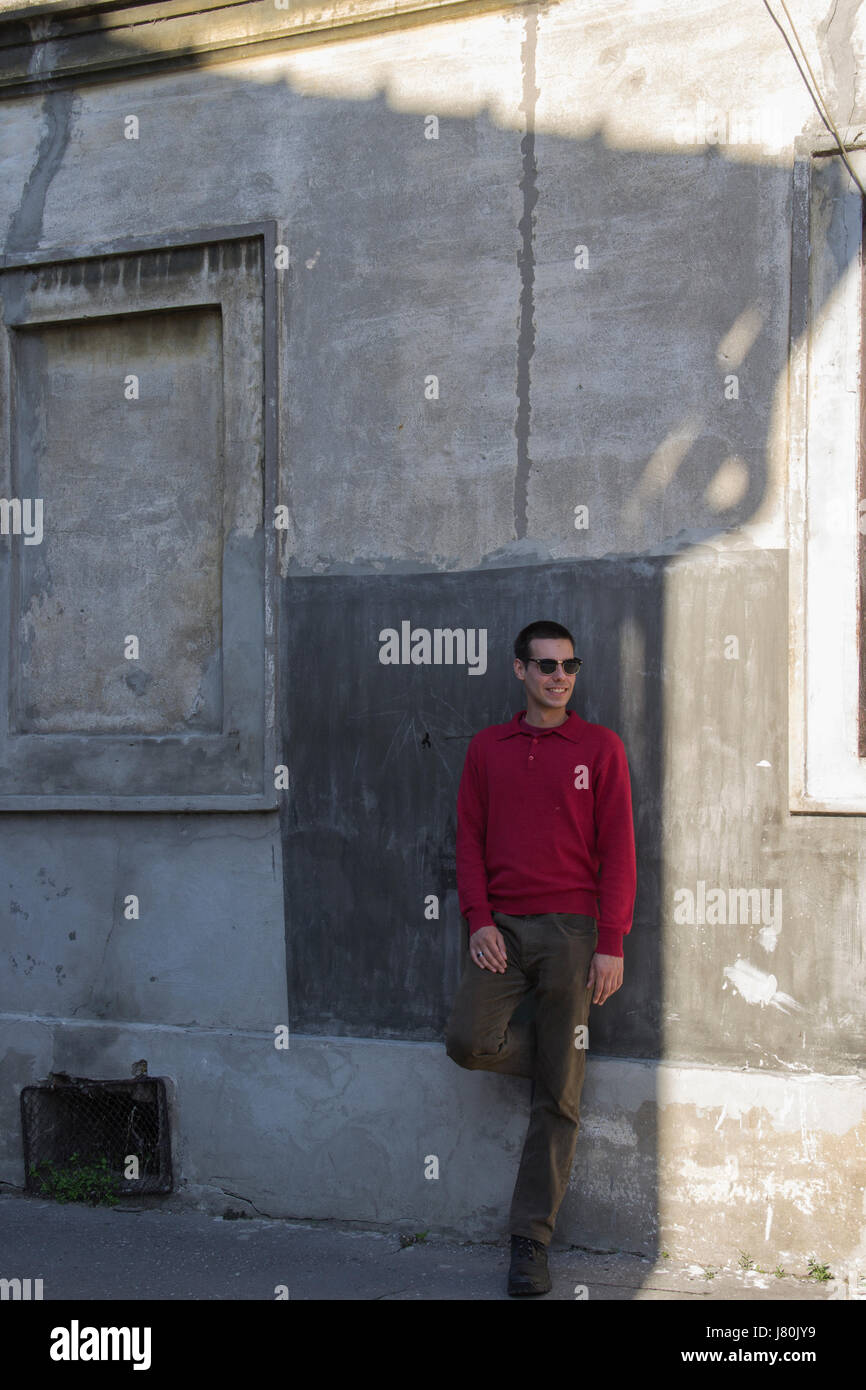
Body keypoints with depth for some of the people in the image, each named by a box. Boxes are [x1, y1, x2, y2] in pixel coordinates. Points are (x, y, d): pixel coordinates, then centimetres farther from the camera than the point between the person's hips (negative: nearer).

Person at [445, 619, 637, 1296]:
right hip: (502, 928, 2)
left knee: (557, 1095, -2)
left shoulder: (600, 746, 3)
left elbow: (617, 848, 0)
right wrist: (479, 920, -4)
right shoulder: (488, 748, 11)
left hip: (570, 929, -2)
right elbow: (470, 838, 10)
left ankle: (532, 1240, 6)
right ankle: (561, 1056, 12)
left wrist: (611, 943, -7)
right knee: (468, 1042, -20)